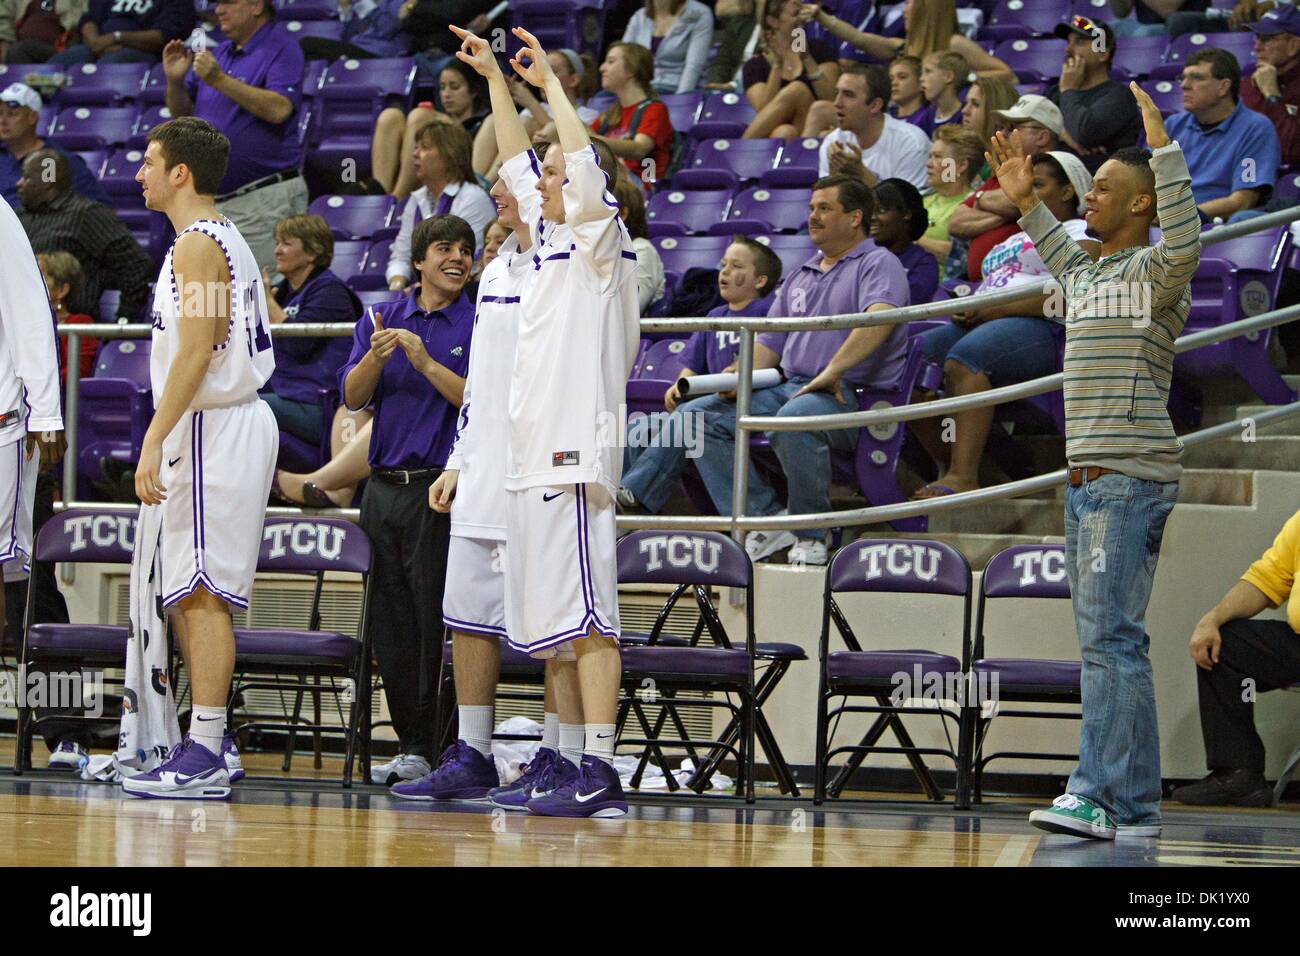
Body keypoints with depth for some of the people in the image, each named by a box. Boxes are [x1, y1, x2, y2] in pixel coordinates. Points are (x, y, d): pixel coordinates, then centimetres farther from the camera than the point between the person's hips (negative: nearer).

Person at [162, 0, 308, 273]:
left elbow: (279, 109, -23)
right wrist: (175, 80, -1)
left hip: (265, 199, -8)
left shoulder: (282, 48, -7)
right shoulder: (220, 52, 16)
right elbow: (184, 115, 20)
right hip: (216, 198, 8)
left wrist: (220, 81, -25)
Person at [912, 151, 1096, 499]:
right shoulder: (1020, 238, 37)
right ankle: (948, 467, -18)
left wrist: (996, 310, -15)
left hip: (1039, 328, -9)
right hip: (983, 323, 9)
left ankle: (964, 476, -48)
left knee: (964, 359, -37)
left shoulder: (1079, 233, 7)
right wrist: (967, 309, 5)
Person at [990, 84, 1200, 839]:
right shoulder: (1091, 275, 20)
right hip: (1089, 477, 10)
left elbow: (1183, 245, -31)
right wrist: (1027, 203, 41)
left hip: (1130, 479, -10)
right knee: (1106, 643, 8)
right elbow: (1062, 255, 45)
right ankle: (1121, 804, 10)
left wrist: (1163, 147, -30)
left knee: (1112, 640, -14)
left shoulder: (1152, 273, -6)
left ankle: (1106, 799, -18)